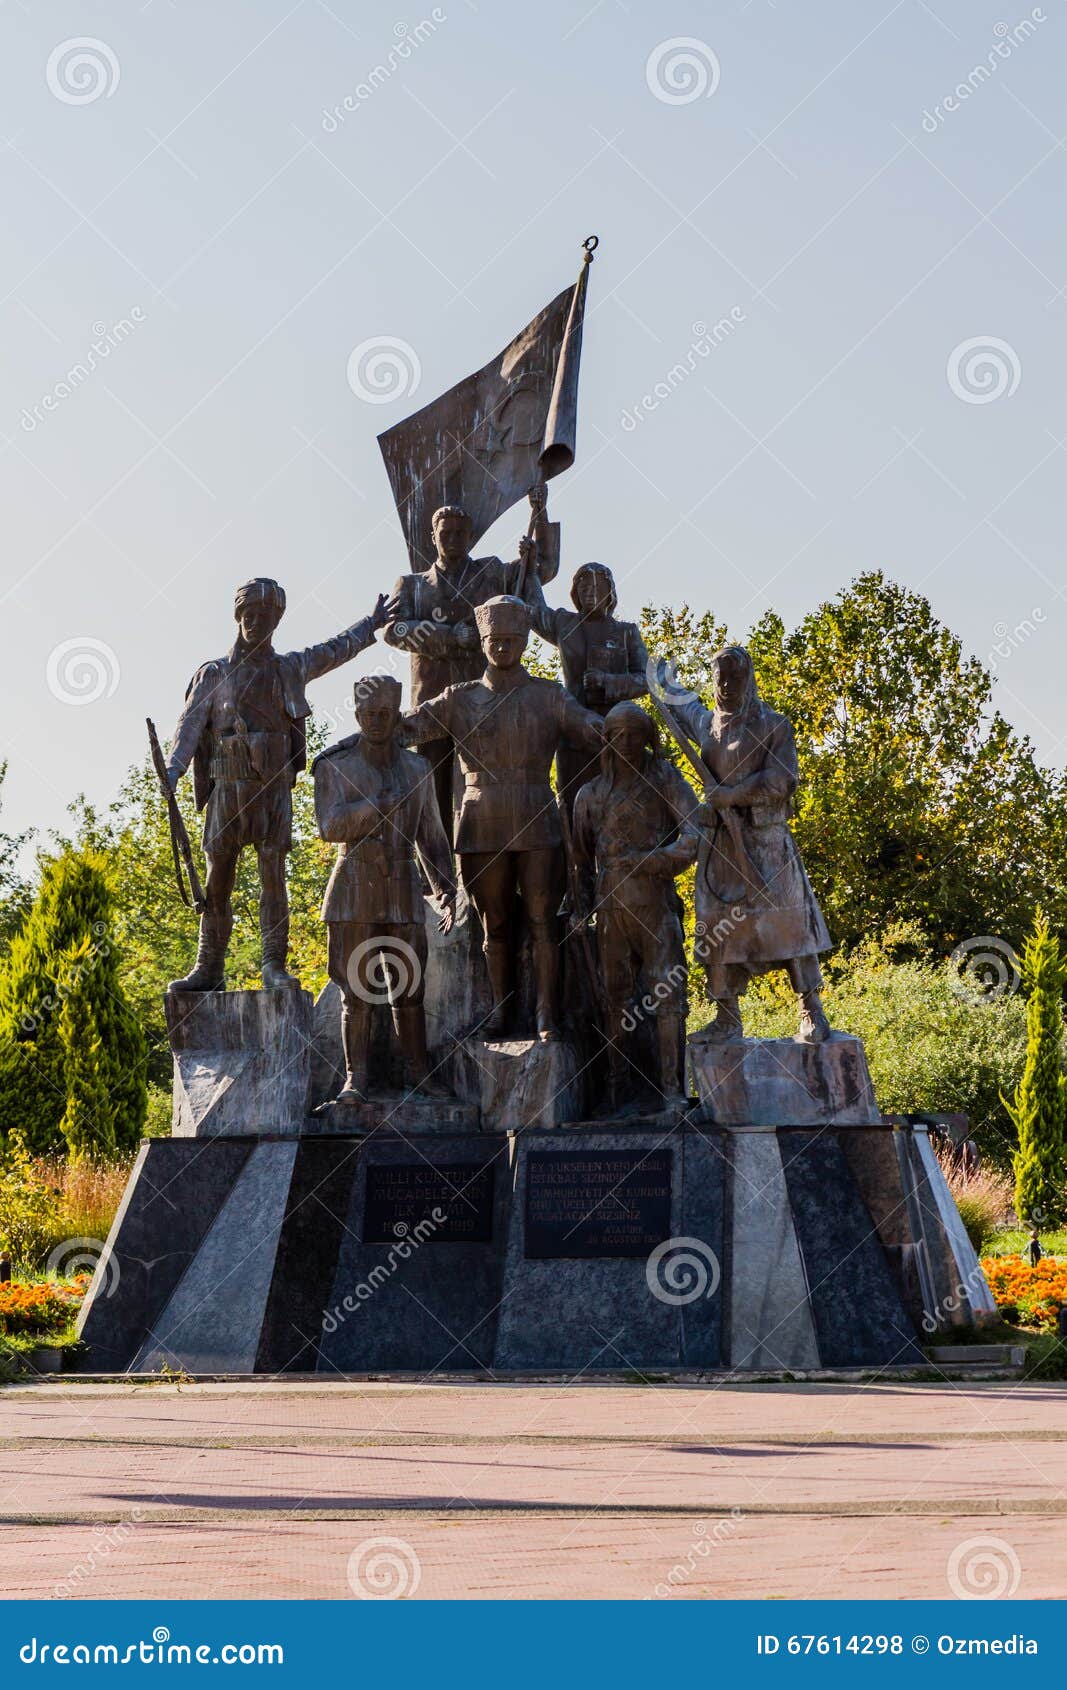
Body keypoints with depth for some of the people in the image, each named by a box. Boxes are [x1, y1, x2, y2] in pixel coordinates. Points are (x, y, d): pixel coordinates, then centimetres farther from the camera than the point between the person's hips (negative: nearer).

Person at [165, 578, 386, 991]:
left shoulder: (290, 669, 10)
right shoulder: (214, 674, 5)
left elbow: (336, 650, 27)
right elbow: (190, 724, -5)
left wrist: (372, 623, 38)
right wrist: (173, 769, -21)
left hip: (274, 791, 0)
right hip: (227, 790, 0)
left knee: (273, 877, -9)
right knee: (217, 883, 1)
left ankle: (274, 968, -8)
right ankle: (208, 970, 6)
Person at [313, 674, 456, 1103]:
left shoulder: (417, 770, 11)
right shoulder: (335, 766, 0)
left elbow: (431, 836, 14)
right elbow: (331, 826, -13)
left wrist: (446, 888, 4)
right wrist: (380, 804, -19)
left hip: (403, 891, 3)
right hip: (354, 890, -3)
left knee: (409, 987, 4)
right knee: (357, 991, -3)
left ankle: (417, 1074, 11)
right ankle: (355, 1079, 0)